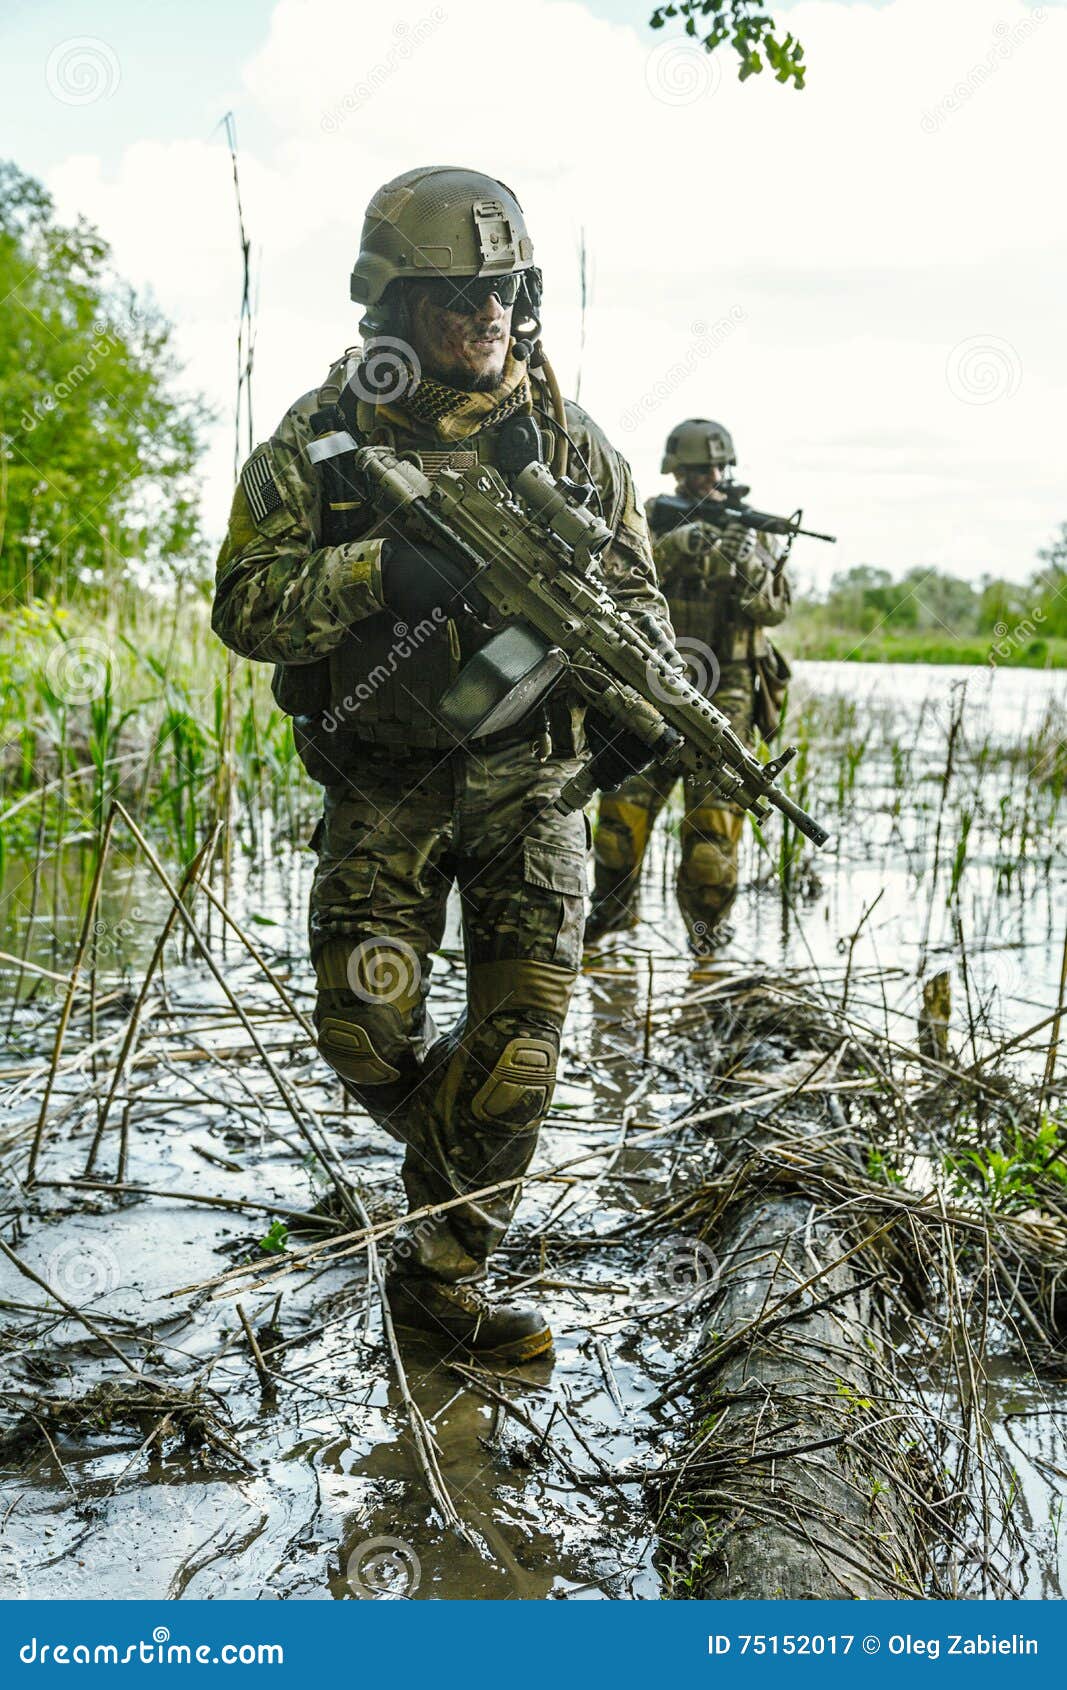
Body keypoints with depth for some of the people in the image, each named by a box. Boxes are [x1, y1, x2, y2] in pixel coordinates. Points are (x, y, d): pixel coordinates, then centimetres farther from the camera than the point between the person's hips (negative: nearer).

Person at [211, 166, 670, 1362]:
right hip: (384, 784, -1)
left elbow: (635, 589, 7)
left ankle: (438, 1275, 14)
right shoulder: (318, 439, -4)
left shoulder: (568, 440, 0)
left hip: (528, 781, 1)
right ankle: (457, 1147, 35)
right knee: (366, 1034, 0)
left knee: (518, 1047, -3)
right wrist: (375, 570, -27)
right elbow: (245, 606, -9)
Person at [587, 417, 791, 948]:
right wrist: (686, 541, -27)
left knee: (713, 814, -7)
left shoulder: (749, 527, 5)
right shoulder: (654, 520, 5)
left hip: (724, 690, 0)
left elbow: (773, 608, -4)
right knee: (625, 802, -1)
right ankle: (612, 905, 20)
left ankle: (707, 923, 8)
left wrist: (747, 562, -23)